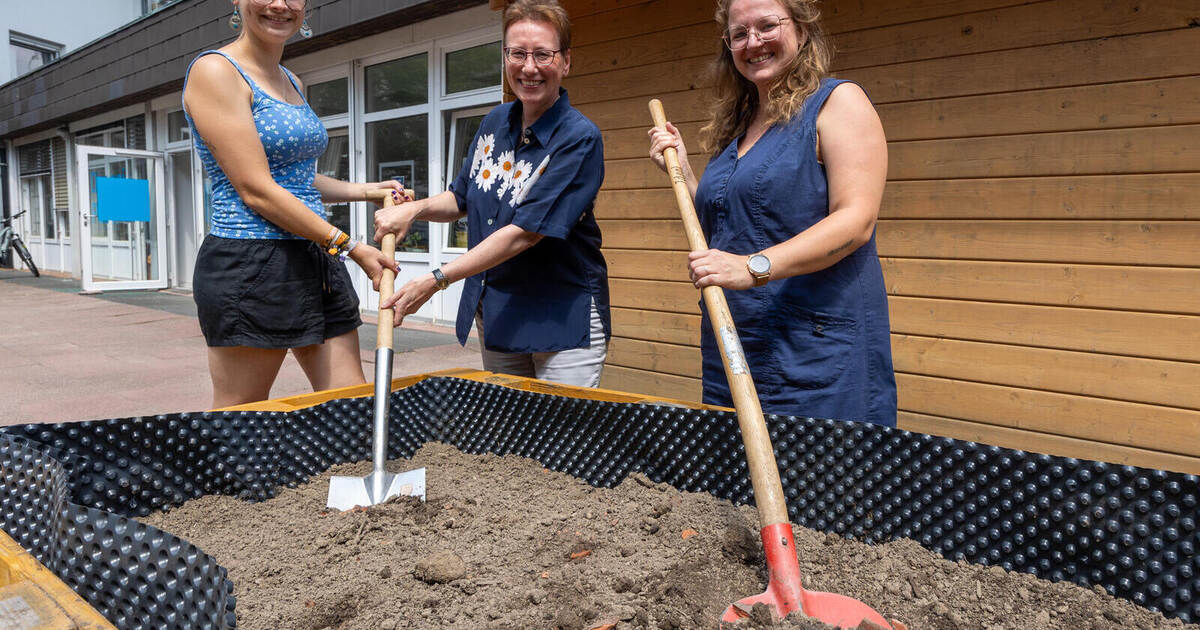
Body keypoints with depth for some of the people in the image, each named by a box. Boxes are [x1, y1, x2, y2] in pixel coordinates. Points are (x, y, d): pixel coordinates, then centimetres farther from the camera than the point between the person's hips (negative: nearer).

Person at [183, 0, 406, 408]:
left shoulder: (293, 83, 17)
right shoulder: (215, 71, -8)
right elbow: (257, 191, -16)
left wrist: (367, 190, 14)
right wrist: (349, 247, -15)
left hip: (316, 264, 8)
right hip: (250, 267, -8)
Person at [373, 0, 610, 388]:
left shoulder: (579, 139, -17)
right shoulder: (495, 123, 5)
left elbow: (524, 233, -23)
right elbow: (461, 199, 17)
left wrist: (436, 280, -23)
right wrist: (415, 208, -5)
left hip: (564, 322, -6)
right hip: (494, 312, 7)